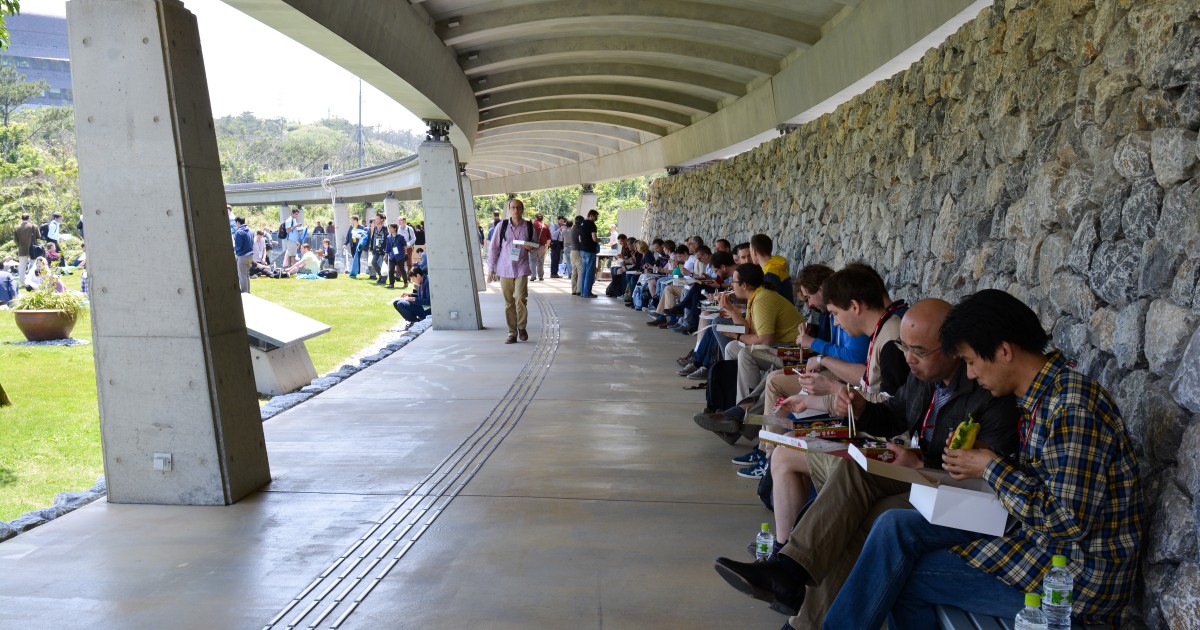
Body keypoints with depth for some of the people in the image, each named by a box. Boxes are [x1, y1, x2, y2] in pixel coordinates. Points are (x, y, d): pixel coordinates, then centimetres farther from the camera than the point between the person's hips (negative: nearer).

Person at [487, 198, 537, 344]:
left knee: (520, 298, -12)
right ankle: (512, 333, 15)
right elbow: (493, 248, 4)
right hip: (504, 269, 1)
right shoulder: (502, 226, 0)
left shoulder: (529, 226, 2)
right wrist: (491, 269, 1)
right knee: (508, 302, 5)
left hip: (522, 268, -1)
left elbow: (535, 246, 16)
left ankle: (522, 327, 11)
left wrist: (531, 248, -9)